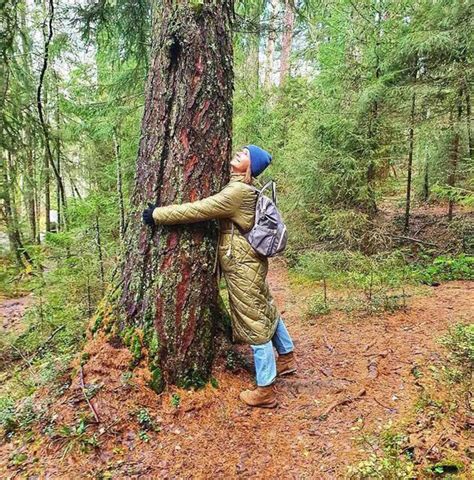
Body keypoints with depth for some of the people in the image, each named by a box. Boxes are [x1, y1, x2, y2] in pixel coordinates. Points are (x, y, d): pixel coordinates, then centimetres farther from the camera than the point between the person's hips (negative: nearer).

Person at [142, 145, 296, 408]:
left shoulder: (238, 192, -22)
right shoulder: (241, 189, 9)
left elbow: (196, 210, -23)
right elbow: (208, 205, 16)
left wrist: (157, 214, -14)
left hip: (243, 267, -9)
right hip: (249, 262, 10)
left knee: (255, 323, 0)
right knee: (267, 311, 22)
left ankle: (265, 390, 14)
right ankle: (287, 356, 42)